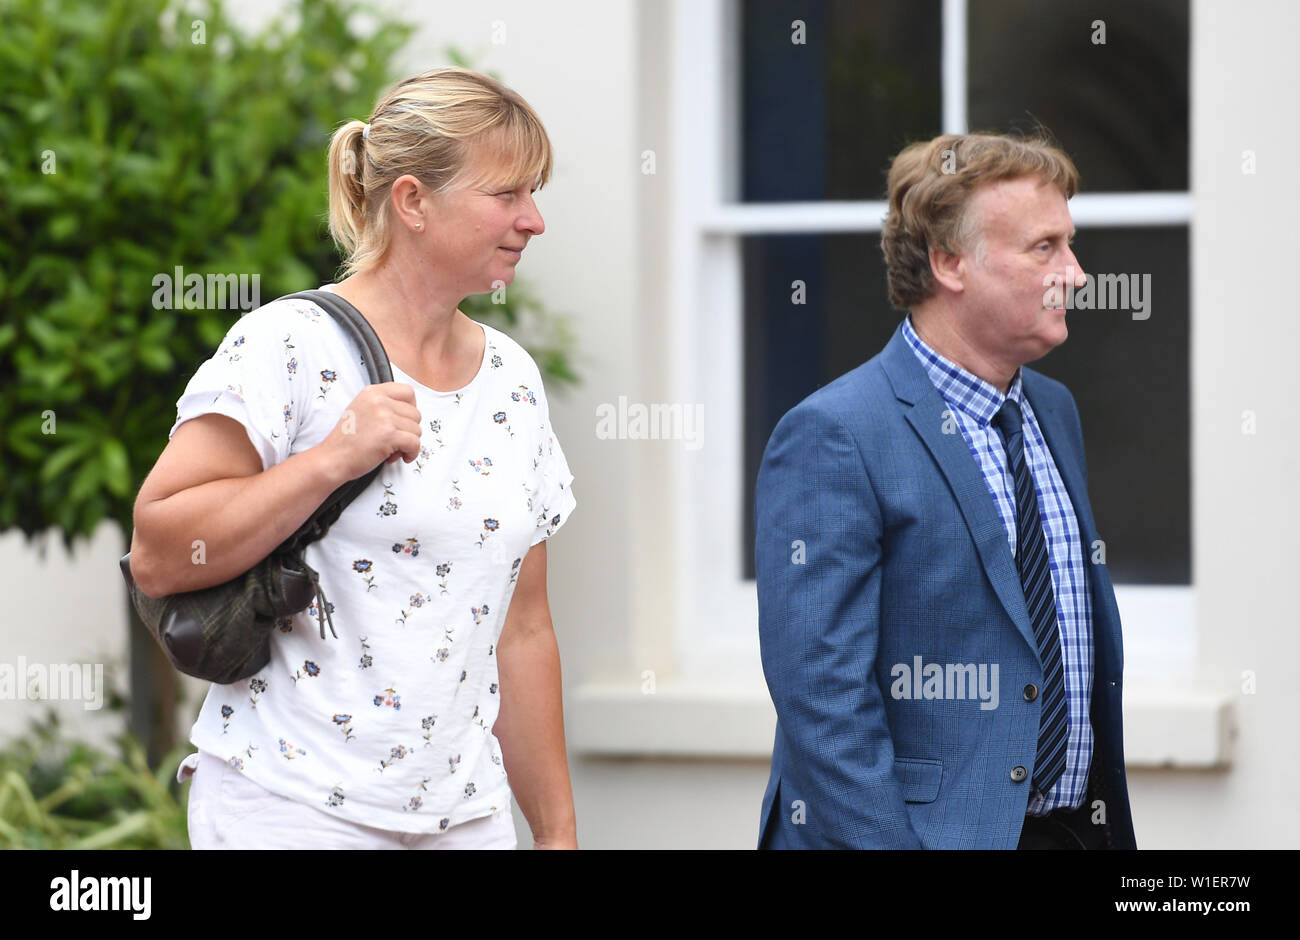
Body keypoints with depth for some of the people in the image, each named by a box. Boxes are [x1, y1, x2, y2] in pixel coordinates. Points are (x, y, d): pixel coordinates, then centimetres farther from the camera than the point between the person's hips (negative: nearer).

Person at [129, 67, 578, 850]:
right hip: (291, 807, -6)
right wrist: (335, 457, -21)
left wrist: (558, 831, 15)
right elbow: (157, 556, -16)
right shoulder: (290, 345, -9)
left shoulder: (512, 380, 11)